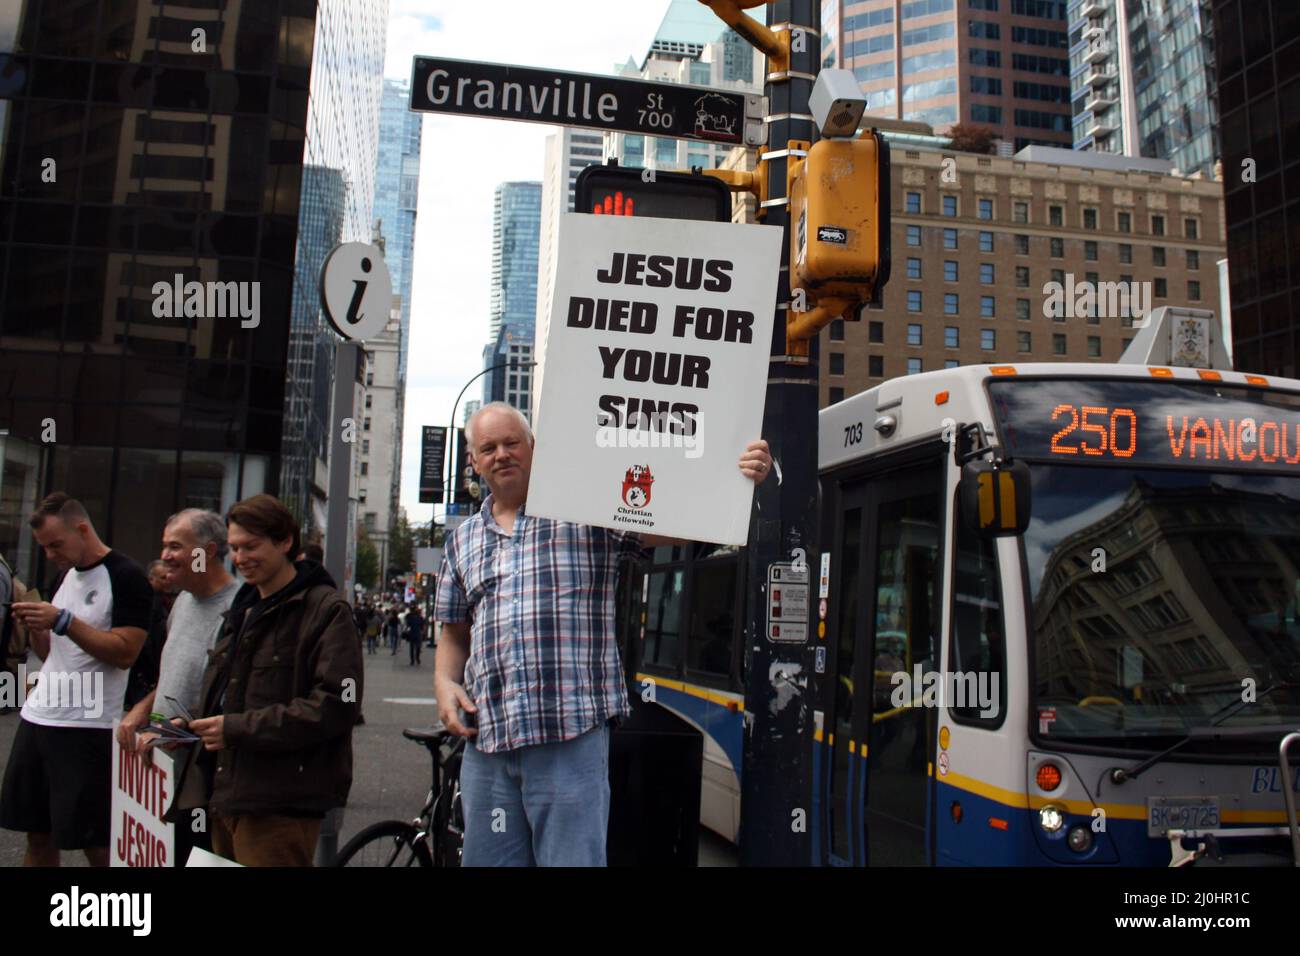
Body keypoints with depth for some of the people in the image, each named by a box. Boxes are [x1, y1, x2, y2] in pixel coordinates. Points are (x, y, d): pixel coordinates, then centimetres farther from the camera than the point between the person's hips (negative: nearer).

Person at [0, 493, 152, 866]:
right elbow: (49, 653, 18)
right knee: (38, 835, 13)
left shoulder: (126, 577, -10)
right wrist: (35, 625, -2)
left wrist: (63, 620, -21)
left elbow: (125, 653, -17)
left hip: (88, 727, -8)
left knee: (96, 845, -1)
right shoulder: (65, 576, 15)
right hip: (37, 717, 8)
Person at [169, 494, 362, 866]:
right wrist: (193, 723, 6)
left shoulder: (326, 610, -9)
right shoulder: (243, 609, 20)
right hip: (225, 795, 8)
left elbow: (336, 706, -19)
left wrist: (238, 728, -19)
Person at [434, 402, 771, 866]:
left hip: (570, 739, -5)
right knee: (485, 857, 13)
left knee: (574, 856, -2)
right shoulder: (462, 542, 17)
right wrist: (444, 684, 3)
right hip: (485, 741, 5)